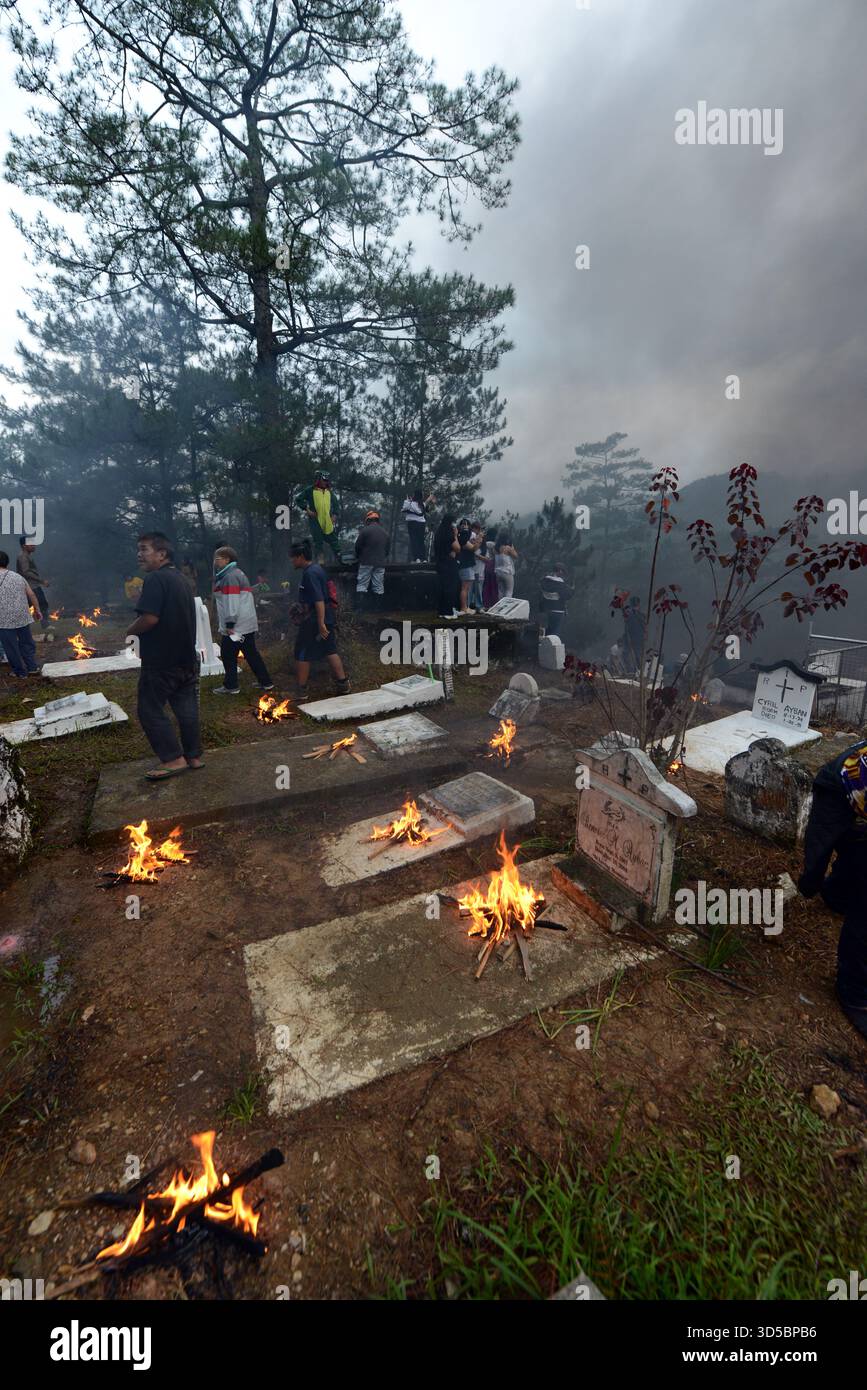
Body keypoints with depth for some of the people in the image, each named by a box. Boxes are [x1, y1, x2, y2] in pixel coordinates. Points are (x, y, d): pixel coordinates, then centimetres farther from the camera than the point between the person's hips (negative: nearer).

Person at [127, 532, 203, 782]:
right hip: (187, 657, 9)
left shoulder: (155, 578, -15)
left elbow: (149, 618, -25)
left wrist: (130, 631, -7)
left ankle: (174, 759, 2)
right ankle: (194, 756, 17)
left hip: (161, 661, -8)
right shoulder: (181, 579, 14)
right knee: (186, 708, 11)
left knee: (151, 710, 2)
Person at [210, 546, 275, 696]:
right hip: (248, 624, 9)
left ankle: (231, 686, 10)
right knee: (252, 654, 12)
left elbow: (232, 602, -20)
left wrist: (229, 624, -21)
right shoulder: (238, 573, 18)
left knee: (228, 655, 2)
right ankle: (266, 682, 14)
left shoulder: (230, 576, -13)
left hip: (235, 626, -9)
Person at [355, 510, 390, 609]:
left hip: (366, 562, -4)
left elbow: (358, 546, -5)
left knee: (362, 585, 0)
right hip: (380, 563, 4)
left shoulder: (365, 530, -7)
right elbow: (388, 548, 14)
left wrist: (358, 557, 13)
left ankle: (359, 607, -6)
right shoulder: (385, 532, 9)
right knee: (379, 586, 8)